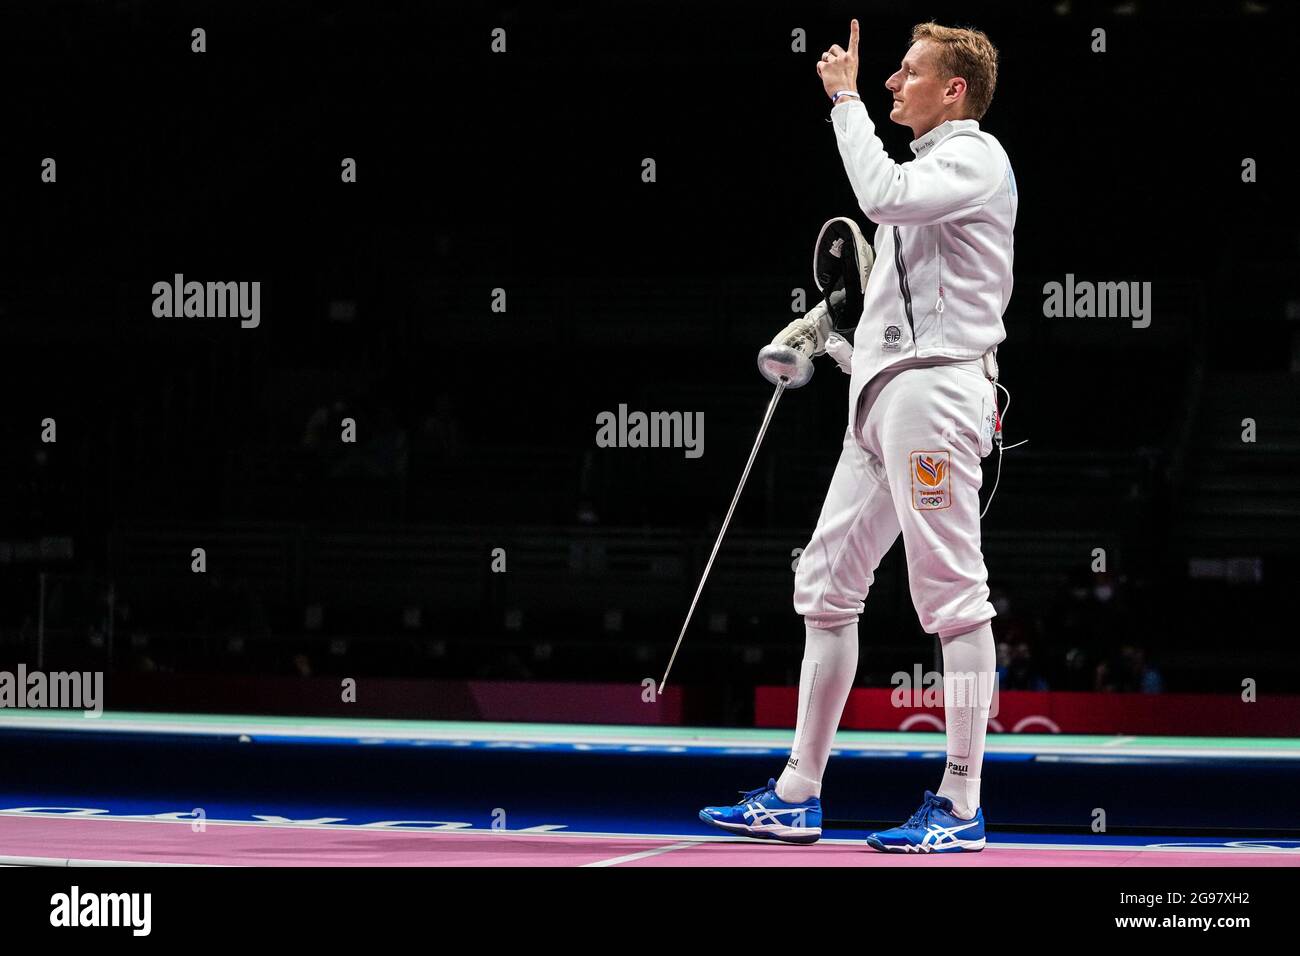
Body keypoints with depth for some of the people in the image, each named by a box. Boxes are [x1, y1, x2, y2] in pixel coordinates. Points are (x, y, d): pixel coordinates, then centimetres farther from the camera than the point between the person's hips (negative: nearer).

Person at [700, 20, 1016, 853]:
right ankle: (798, 797, 11)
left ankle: (962, 806, -8)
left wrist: (848, 99, -13)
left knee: (953, 596, -8)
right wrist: (821, 326, 24)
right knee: (826, 587, 8)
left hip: (933, 386, -10)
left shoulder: (976, 157, -6)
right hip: (880, 396, 10)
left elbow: (883, 194, -24)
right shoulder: (928, 164, 23)